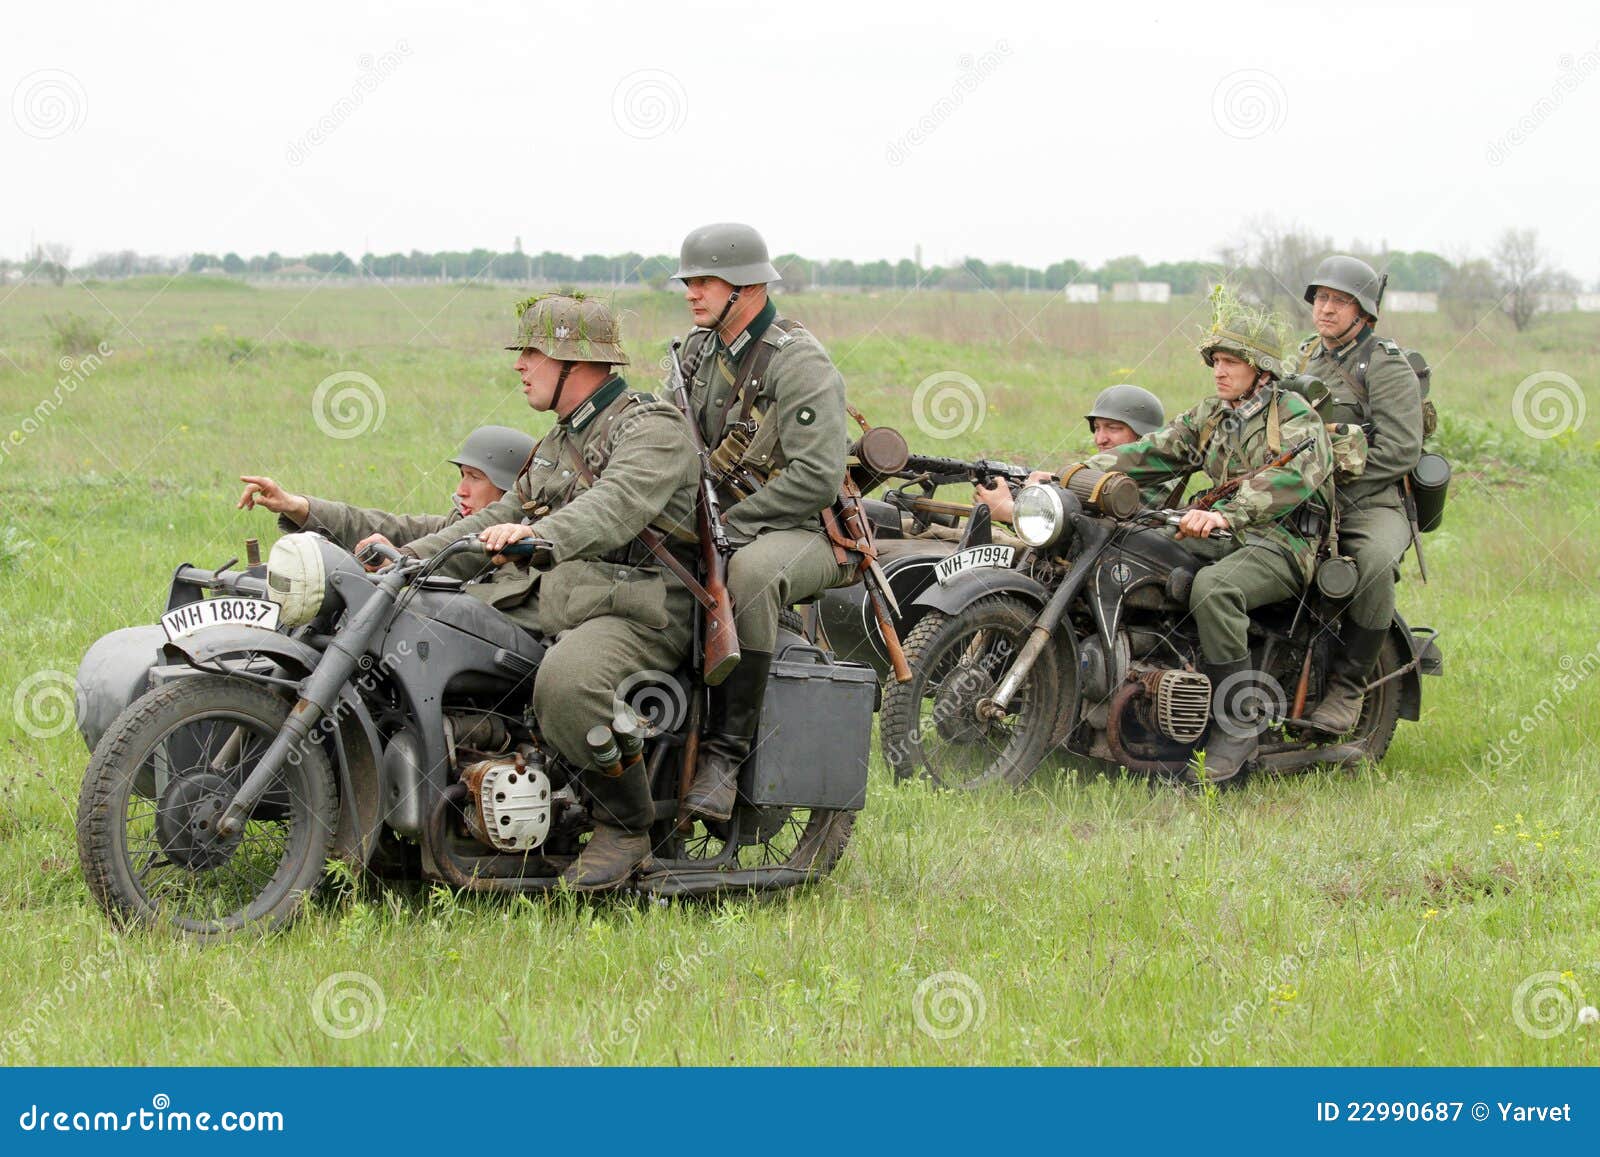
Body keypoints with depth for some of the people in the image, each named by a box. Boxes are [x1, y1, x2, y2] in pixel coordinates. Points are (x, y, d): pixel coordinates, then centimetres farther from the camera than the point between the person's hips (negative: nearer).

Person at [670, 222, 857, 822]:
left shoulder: (799, 362, -15)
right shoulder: (697, 350, 10)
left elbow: (816, 478, -22)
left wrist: (728, 522, -20)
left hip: (811, 532, -8)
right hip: (727, 527, 8)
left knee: (750, 570, -41)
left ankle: (726, 751, -36)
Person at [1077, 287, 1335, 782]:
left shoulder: (1293, 414, -4)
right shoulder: (1210, 417, 18)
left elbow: (1292, 477, -23)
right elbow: (1153, 453, 10)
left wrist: (1225, 514, -39)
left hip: (1281, 543, -7)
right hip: (1224, 538, 7)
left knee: (1213, 587, -38)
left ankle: (1239, 721, -31)